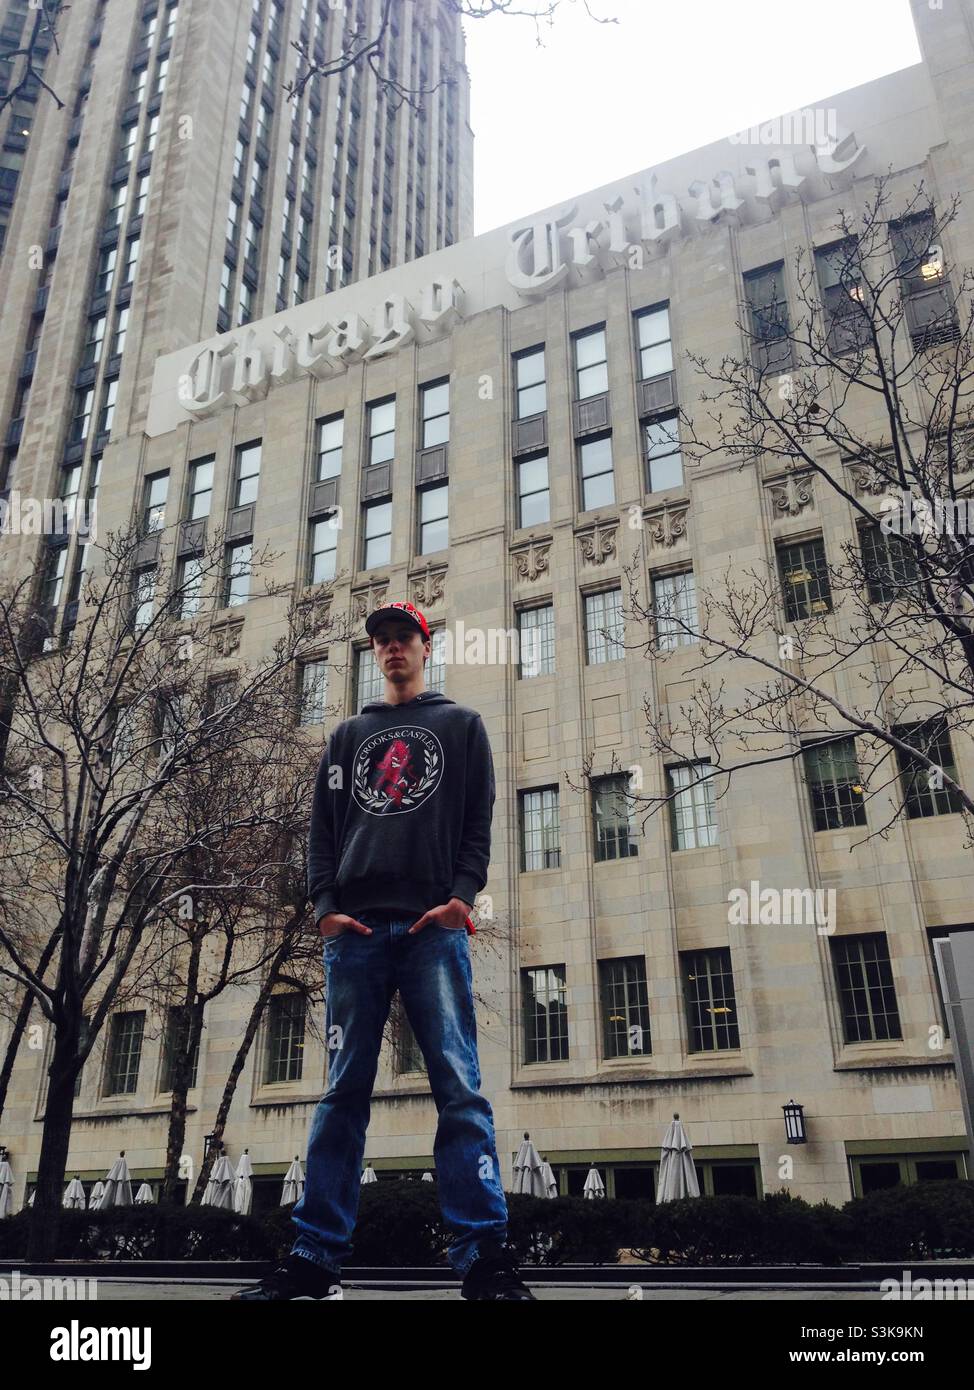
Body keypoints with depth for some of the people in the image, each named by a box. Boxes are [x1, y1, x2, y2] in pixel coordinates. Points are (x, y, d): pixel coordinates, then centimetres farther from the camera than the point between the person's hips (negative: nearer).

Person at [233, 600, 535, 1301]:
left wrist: (462, 894, -10)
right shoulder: (348, 736, 25)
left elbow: (479, 821, 7)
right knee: (344, 1092, 3)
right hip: (356, 929, 3)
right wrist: (326, 906, -1)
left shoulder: (461, 725, 18)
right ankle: (315, 1256, 6)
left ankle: (485, 1255, -9)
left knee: (459, 1086, -9)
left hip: (434, 928, -3)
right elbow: (323, 828, 16)